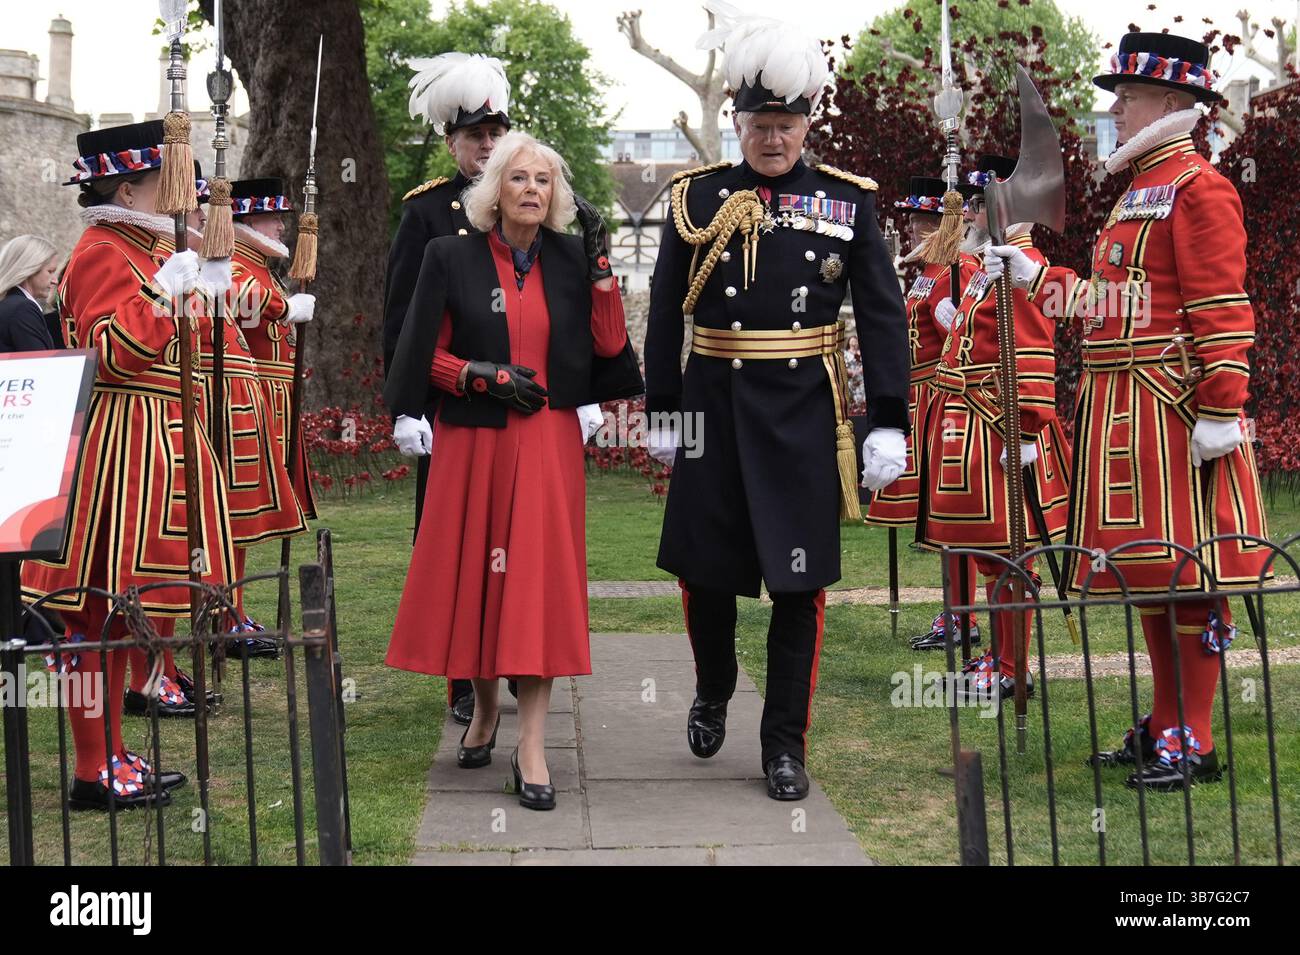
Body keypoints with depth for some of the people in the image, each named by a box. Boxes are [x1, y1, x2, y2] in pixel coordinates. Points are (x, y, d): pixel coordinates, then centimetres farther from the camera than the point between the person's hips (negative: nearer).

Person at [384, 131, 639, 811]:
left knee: (537, 581, -6)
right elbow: (428, 354, 1)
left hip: (548, 443, 0)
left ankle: (531, 747, -5)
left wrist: (600, 260, -7)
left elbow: (609, 346, -2)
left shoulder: (570, 258, 6)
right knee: (474, 576, 7)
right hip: (472, 442, 0)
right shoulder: (452, 258, 0)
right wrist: (485, 375, -13)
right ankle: (484, 709, 31)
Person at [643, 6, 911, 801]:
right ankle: (713, 695, 36)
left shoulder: (848, 201, 2)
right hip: (715, 404, 1)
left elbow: (884, 316, 1)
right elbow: (666, 312, 7)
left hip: (804, 411, -1)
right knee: (705, 569, 8)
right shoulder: (697, 196, 3)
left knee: (800, 580, 2)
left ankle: (786, 744, 14)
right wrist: (663, 409, 5)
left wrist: (890, 423, -4)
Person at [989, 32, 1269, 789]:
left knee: (1187, 568, -3)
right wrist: (1034, 275, 22)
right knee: (1148, 565, 14)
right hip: (1123, 407, 9)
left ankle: (1193, 741, 4)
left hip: (1174, 408, -9)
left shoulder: (1198, 189, -10)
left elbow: (1224, 310, -17)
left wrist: (1220, 412, -21)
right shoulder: (1140, 191, 19)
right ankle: (1166, 722, 24)